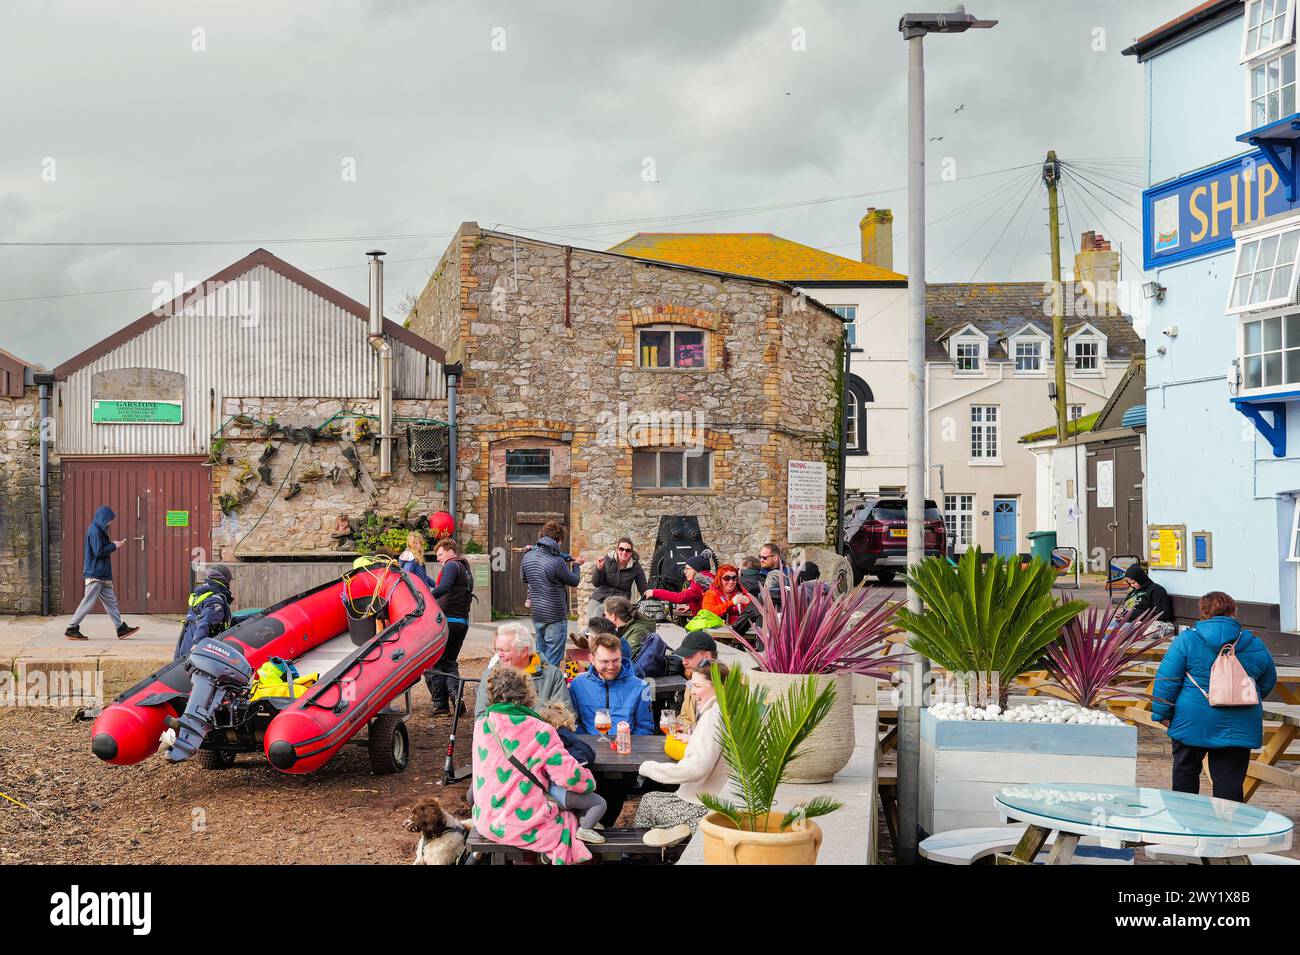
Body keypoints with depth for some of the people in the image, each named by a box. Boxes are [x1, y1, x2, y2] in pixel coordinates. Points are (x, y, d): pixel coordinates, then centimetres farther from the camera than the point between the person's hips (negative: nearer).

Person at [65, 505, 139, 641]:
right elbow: (99, 552, -20)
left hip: (102, 576, 10)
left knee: (111, 601, 8)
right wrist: (113, 546, -9)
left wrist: (112, 544, 6)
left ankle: (121, 629, 9)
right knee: (88, 602, -6)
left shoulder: (99, 530, 16)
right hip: (95, 574, -10)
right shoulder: (95, 531, -15)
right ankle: (72, 629, 0)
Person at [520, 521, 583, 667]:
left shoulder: (528, 557, -2)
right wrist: (576, 565, 13)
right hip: (555, 616, -7)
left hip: (536, 614, 7)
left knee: (541, 655, 20)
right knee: (553, 660, 1)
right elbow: (574, 581, -5)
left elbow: (524, 579, 16)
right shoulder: (557, 562, -21)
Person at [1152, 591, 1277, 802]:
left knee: (1185, 770, 15)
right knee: (1229, 779, 4)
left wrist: (1162, 713, 2)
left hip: (1192, 721, -1)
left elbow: (1167, 680, -7)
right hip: (1238, 728, 1)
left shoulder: (1187, 639, -6)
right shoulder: (1255, 646, 3)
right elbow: (1267, 684, 17)